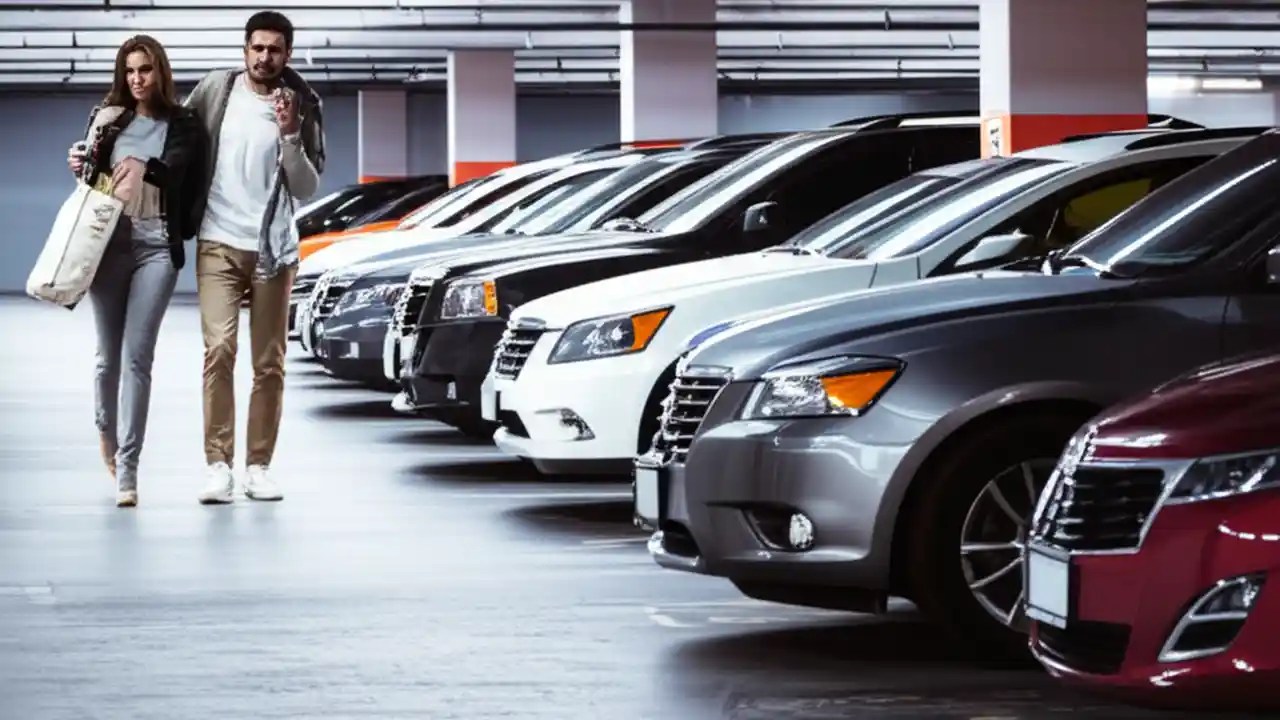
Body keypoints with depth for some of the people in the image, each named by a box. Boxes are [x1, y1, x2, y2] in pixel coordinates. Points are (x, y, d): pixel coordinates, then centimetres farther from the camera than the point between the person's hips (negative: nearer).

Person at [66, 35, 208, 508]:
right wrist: (80, 165, -8)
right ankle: (106, 430, 37)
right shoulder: (107, 118, 9)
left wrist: (144, 168, -34)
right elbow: (90, 176, 15)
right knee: (109, 355, 8)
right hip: (109, 242, 2)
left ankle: (126, 469, -7)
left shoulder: (182, 126, 3)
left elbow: (177, 170, -14)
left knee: (137, 356, -8)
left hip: (156, 247, -2)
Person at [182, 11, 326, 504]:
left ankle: (258, 467, 10)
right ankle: (218, 465, -13)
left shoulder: (301, 108, 0)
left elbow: (306, 189, -2)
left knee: (269, 363, 3)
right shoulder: (216, 90, 1)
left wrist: (290, 135, -16)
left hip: (273, 249, 1)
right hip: (219, 244, -1)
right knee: (219, 349, -14)